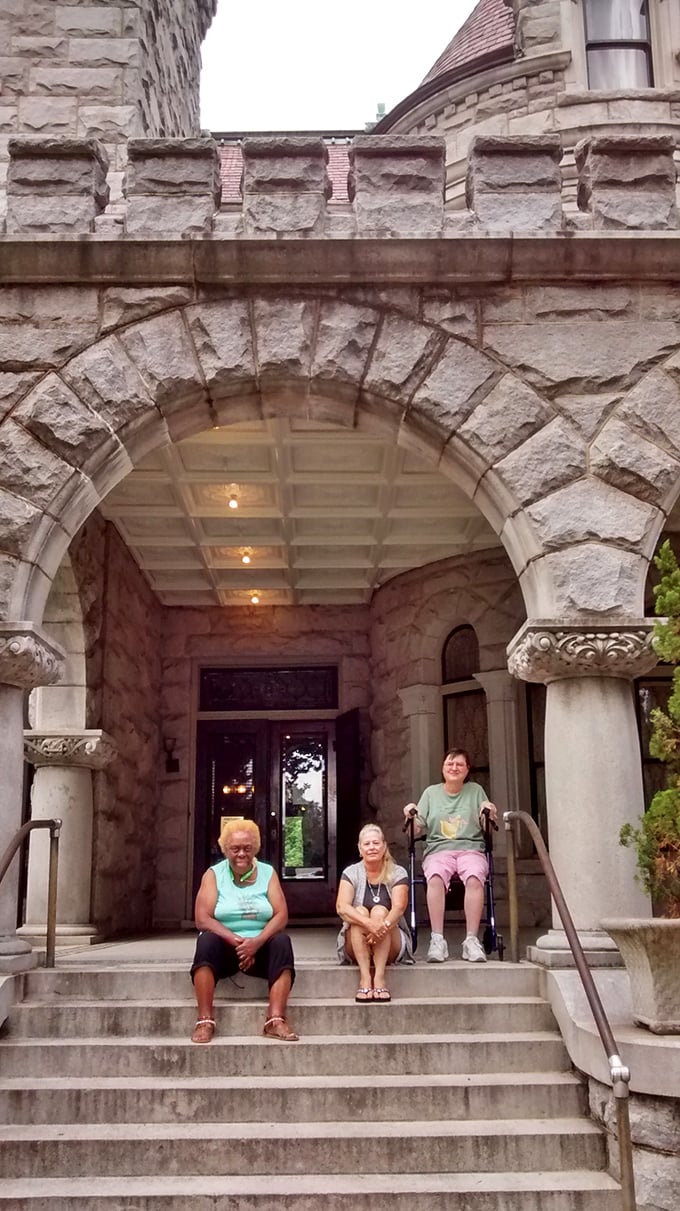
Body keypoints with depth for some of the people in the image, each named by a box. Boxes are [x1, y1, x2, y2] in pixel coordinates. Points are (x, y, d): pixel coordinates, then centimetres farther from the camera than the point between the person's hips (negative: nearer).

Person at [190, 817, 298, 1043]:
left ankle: (276, 1020, -35)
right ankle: (205, 1020, -35)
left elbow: (281, 916, -5)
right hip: (225, 947, -1)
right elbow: (202, 919, -11)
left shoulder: (268, 873, 5)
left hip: (260, 947, 1)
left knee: (282, 941, -28)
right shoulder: (214, 875, 1)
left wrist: (257, 941, -23)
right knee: (207, 940, -32)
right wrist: (236, 941, -22)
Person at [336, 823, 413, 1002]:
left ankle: (380, 978, -36)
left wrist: (384, 925, -40)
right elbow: (341, 907, -18)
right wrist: (369, 924, -36)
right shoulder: (351, 873, -1)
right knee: (360, 912, -26)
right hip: (356, 950, 1)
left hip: (392, 949, 0)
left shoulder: (397, 873, -1)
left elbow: (399, 907, -17)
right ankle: (364, 979, -37)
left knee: (379, 911, -26)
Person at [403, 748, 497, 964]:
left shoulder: (475, 790, 16)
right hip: (439, 850, 0)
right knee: (435, 877, -35)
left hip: (471, 849, 0)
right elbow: (417, 830, 12)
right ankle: (437, 940, -33)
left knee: (474, 878, -35)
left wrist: (490, 815, -9)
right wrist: (410, 817, -8)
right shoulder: (431, 792, 17)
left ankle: (471, 940, -31)